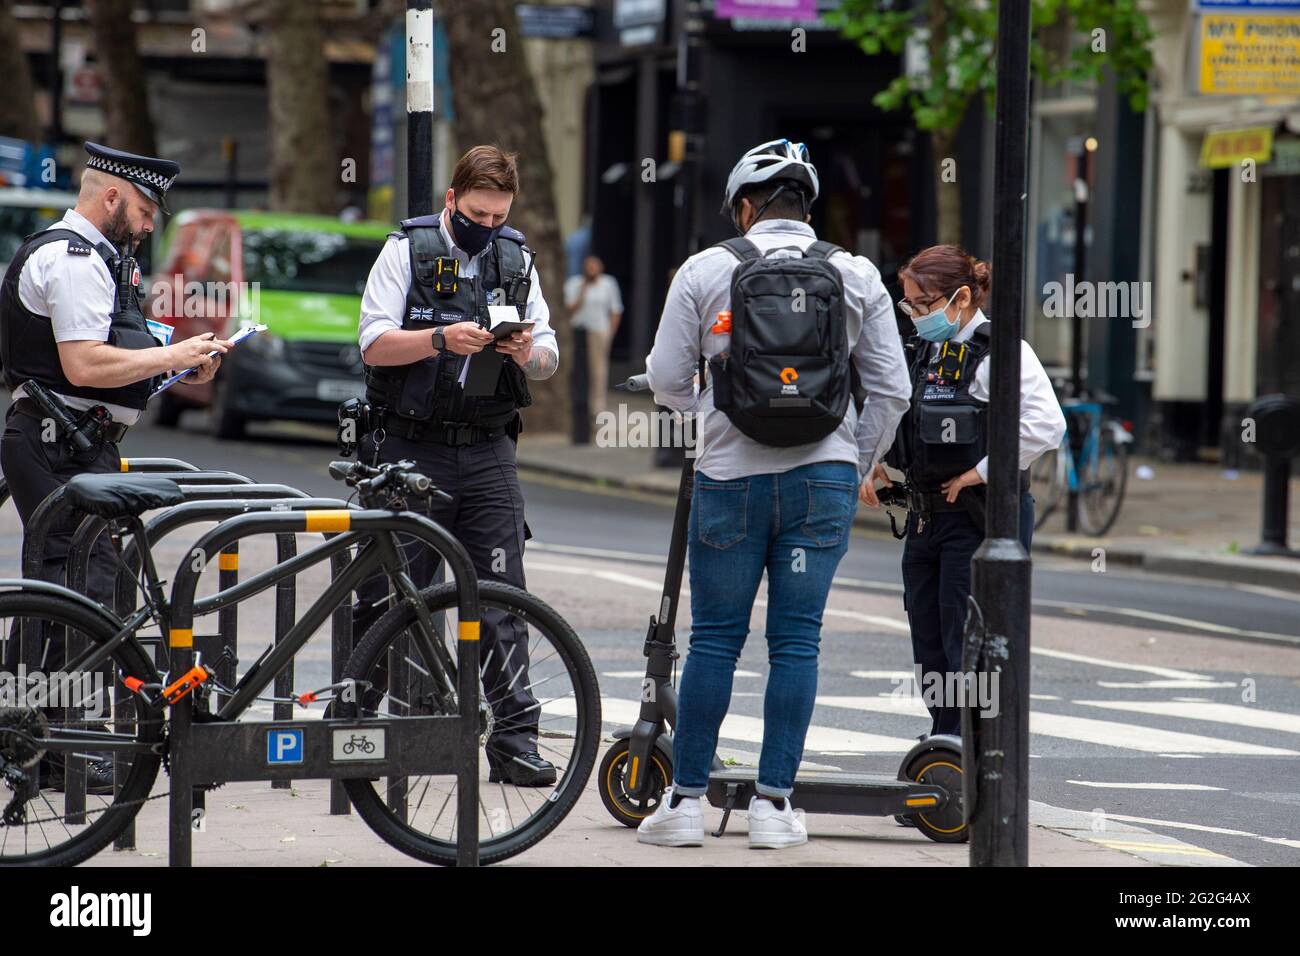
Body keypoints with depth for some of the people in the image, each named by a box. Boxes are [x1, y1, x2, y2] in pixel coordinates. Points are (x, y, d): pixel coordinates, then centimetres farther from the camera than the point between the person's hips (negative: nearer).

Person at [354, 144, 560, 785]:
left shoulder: (516, 258, 11)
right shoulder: (407, 249, 0)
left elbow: (549, 358, 11)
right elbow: (375, 344, -9)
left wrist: (528, 355, -13)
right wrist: (441, 338, -25)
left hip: (487, 451, 3)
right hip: (411, 450, -3)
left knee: (501, 595, -3)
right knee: (389, 599, 0)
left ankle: (514, 740, -2)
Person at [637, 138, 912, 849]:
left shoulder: (705, 270, -1)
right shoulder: (856, 276, 4)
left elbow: (667, 380, 1)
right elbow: (890, 389, 4)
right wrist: (858, 467, 16)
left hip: (731, 477, -1)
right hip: (823, 480, 1)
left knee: (714, 639, 6)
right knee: (796, 639, 5)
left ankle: (685, 799, 8)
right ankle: (773, 804, 4)